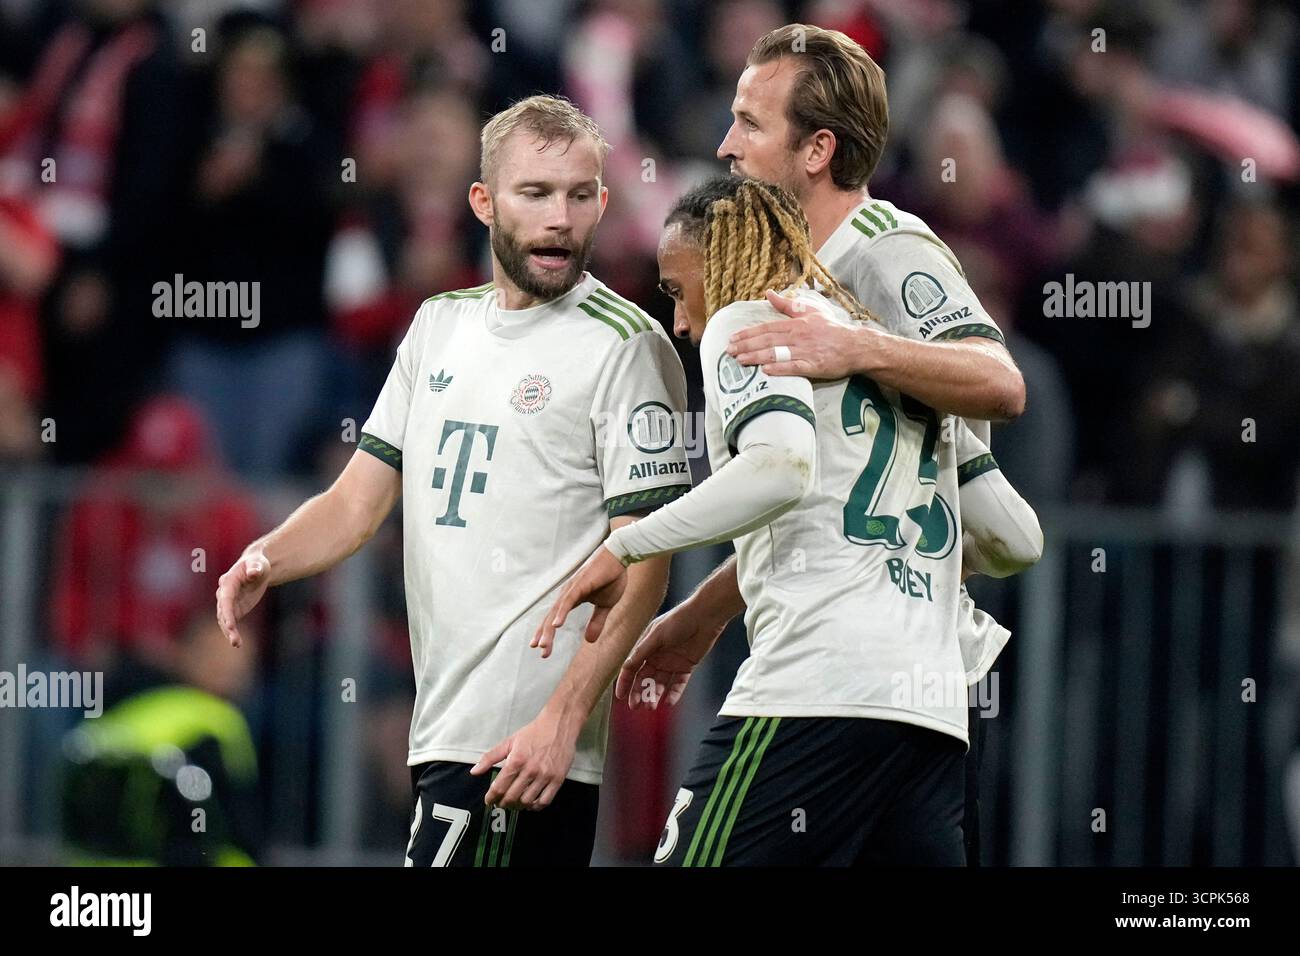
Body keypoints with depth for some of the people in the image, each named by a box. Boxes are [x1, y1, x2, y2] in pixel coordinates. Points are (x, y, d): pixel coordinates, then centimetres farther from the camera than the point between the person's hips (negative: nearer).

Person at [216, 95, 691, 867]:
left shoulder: (627, 346, -6)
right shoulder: (442, 324, 16)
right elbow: (357, 503, 18)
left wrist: (562, 718, -21)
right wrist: (266, 561, -4)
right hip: (445, 728, 7)